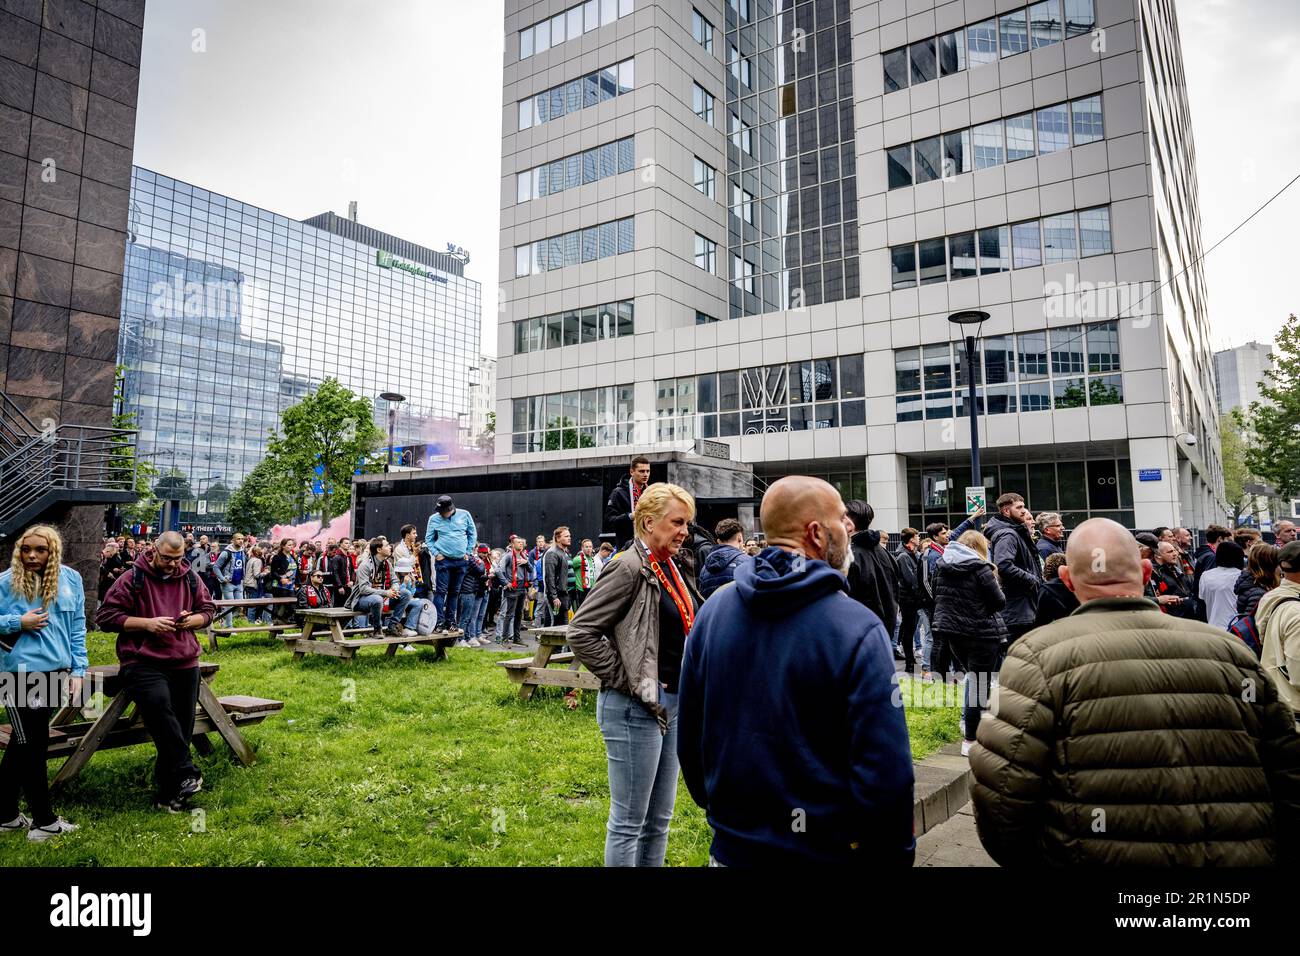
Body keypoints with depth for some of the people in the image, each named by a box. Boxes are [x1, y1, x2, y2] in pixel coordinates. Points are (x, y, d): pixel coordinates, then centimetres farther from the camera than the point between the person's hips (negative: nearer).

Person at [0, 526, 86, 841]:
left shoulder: (70, 579, 3)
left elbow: (77, 627, 7)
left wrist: (78, 670, 3)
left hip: (55, 672, 4)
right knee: (32, 747, 3)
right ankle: (44, 820, 15)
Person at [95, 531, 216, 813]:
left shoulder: (191, 578, 9)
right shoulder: (133, 579, -2)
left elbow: (208, 609, 18)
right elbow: (105, 617, -2)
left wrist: (193, 620, -5)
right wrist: (147, 623, -14)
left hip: (185, 662, 4)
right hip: (143, 663, -4)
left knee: (182, 726, 2)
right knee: (159, 703, -32)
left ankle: (167, 794, 15)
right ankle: (186, 775, -28)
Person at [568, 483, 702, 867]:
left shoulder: (670, 568, 9)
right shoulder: (629, 568, -17)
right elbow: (581, 631, -20)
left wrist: (685, 693, 14)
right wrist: (626, 681, -17)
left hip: (672, 705, 9)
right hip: (636, 709, -9)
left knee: (659, 819, 19)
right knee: (628, 821, 5)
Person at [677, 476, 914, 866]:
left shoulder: (711, 611, -5)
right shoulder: (858, 629, -20)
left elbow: (688, 738, 4)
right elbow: (887, 773, -21)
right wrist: (894, 856, -7)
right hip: (826, 850, -3)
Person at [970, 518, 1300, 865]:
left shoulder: (1040, 654, -14)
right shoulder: (1229, 650, -1)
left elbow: (999, 795, -18)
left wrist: (1027, 857, 1)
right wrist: (1254, 852, 19)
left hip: (1091, 859, -3)